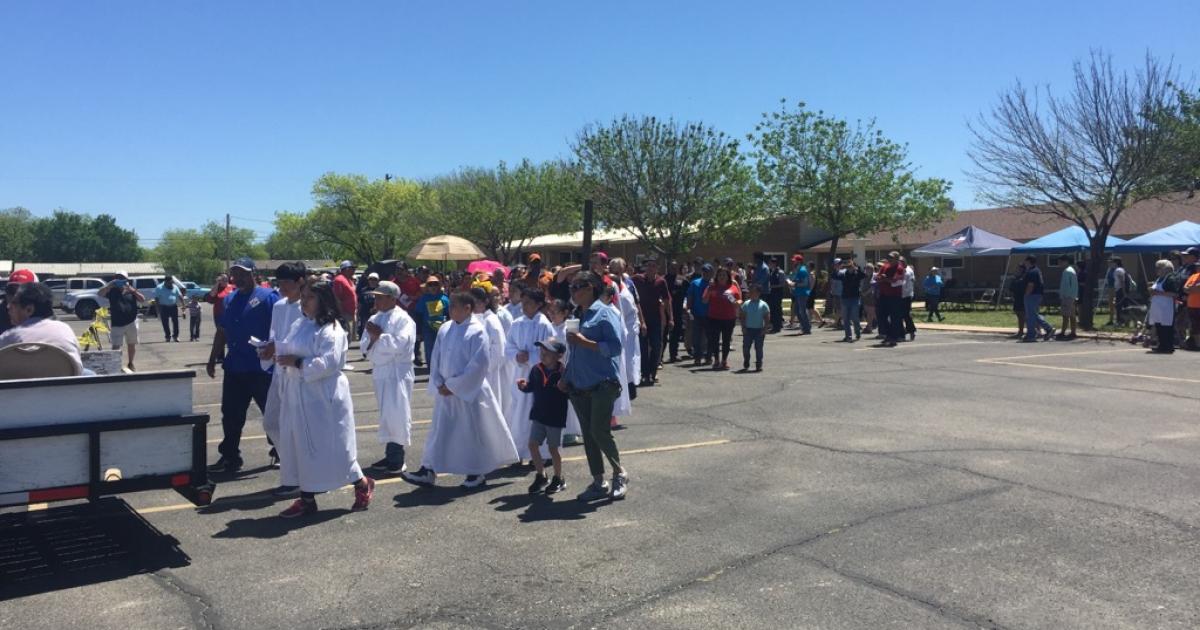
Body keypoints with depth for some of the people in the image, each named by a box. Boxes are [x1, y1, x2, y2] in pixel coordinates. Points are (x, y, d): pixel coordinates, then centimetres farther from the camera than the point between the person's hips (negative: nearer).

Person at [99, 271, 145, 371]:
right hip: (117, 324, -1)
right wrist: (109, 284, -18)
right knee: (116, 346, -7)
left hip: (131, 323, 2)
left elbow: (142, 300, -4)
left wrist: (132, 290, -15)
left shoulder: (131, 291, 7)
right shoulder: (112, 291, 4)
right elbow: (99, 293, -10)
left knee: (131, 344, 13)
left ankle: (130, 363, 29)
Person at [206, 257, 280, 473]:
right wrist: (212, 359, 18)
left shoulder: (268, 297, -8)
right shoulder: (230, 299, 13)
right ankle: (229, 457, 21)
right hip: (234, 368, 7)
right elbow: (221, 332, 19)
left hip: (262, 369, -6)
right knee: (231, 415, 11)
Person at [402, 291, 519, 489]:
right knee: (439, 430, 7)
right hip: (446, 391, 6)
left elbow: (478, 365, -17)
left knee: (472, 430, 5)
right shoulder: (445, 329, 5)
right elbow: (435, 358, 10)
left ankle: (476, 473, 20)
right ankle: (428, 472, 11)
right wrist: (439, 384, -3)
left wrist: (453, 386, -16)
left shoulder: (477, 331, -13)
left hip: (469, 391, -6)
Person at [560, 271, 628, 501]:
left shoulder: (605, 313, -7)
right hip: (580, 387, 7)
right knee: (588, 435, 8)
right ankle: (598, 483, 17)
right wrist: (565, 378, 14)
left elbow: (615, 346, -17)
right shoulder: (578, 316, 15)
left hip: (602, 385, -7)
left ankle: (620, 474, 9)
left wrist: (584, 341, -19)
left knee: (599, 431, -13)